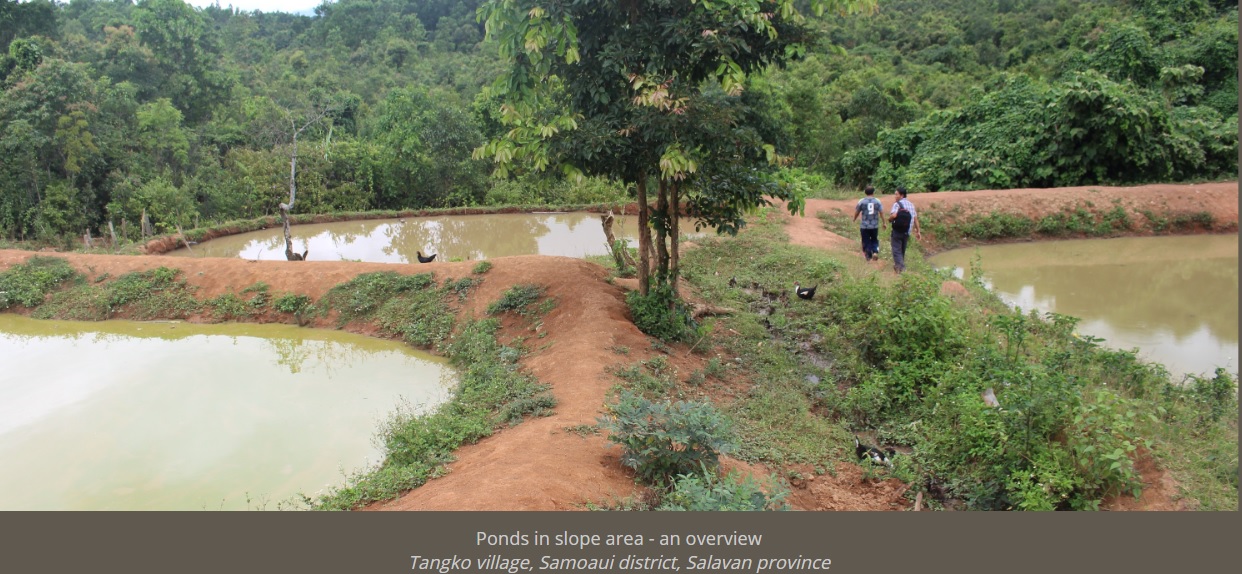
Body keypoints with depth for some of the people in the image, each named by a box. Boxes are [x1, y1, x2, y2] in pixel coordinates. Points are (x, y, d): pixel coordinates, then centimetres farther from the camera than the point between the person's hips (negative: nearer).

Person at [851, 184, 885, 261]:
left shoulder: (861, 201, -4)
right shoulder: (877, 201, -1)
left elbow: (857, 212, 5)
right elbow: (882, 212, -3)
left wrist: (854, 219, 24)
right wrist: (883, 223, 6)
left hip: (864, 226, -1)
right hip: (875, 225, 1)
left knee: (866, 241, 8)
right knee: (874, 240, 19)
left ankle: (868, 256, 9)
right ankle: (875, 251, -1)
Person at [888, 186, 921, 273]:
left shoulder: (897, 204, -11)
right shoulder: (911, 204, 9)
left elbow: (893, 215, -27)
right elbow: (915, 218, 10)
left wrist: (889, 220, -5)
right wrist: (918, 231, 14)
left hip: (897, 231, -6)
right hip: (907, 232, 6)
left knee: (896, 250, -2)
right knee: (902, 250, 18)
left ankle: (901, 267, -14)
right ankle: (898, 265, 30)